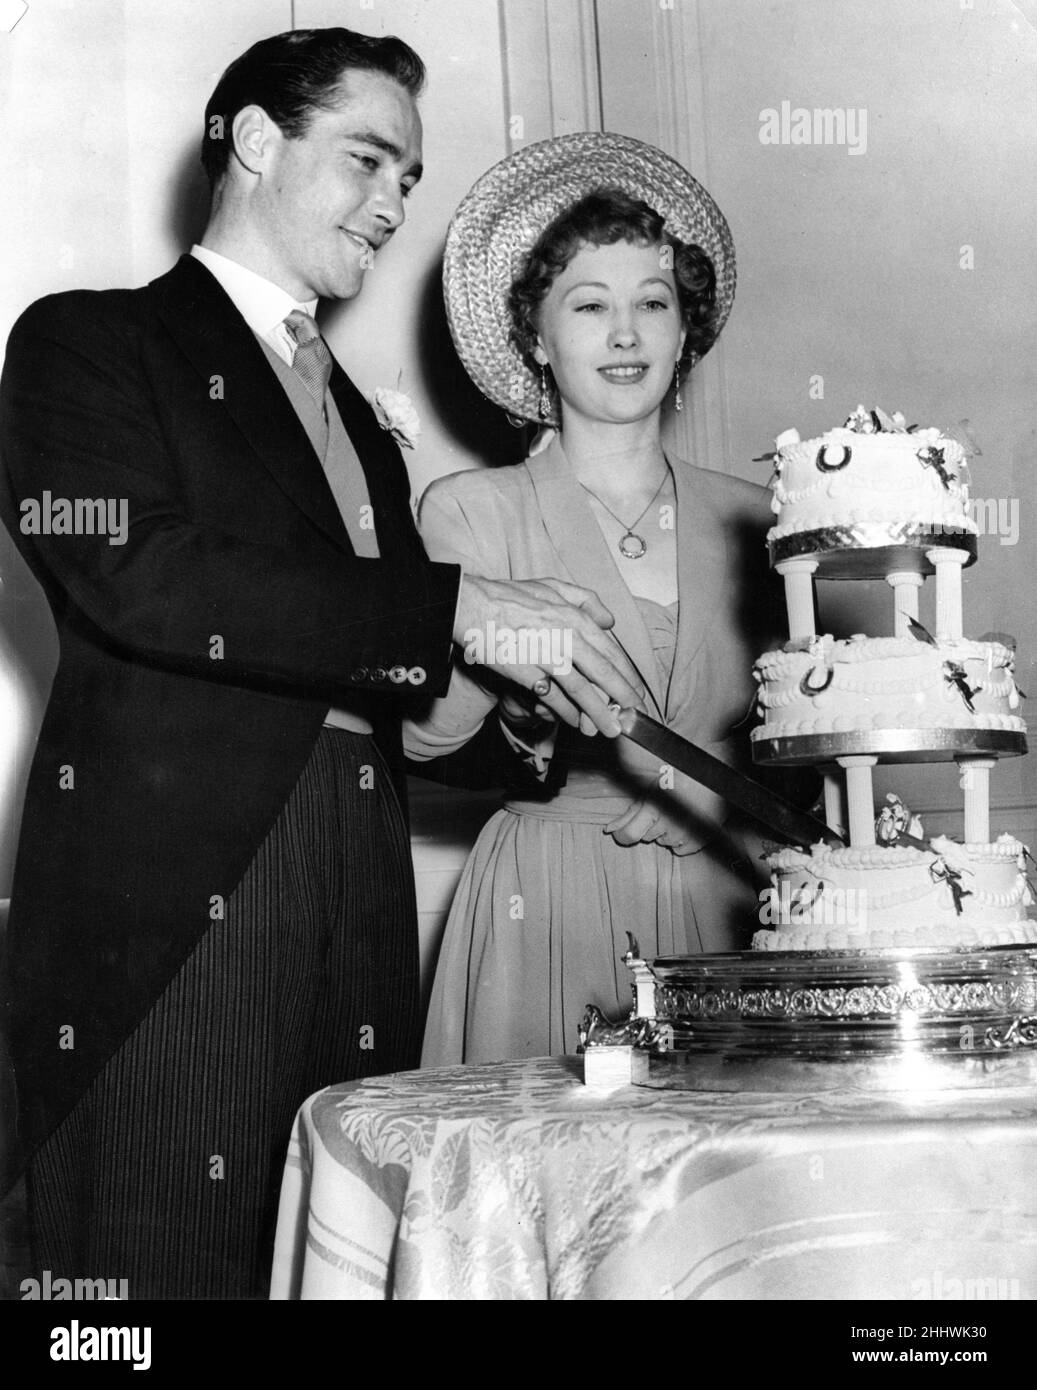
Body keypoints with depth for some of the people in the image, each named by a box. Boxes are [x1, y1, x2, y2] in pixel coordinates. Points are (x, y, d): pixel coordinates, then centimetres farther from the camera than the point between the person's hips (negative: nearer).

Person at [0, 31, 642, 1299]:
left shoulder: (354, 416, 25)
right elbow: (135, 578, -14)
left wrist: (508, 700, 5)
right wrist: (455, 605, -16)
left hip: (360, 941, 6)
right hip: (164, 917, -6)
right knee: (166, 1270, -5)